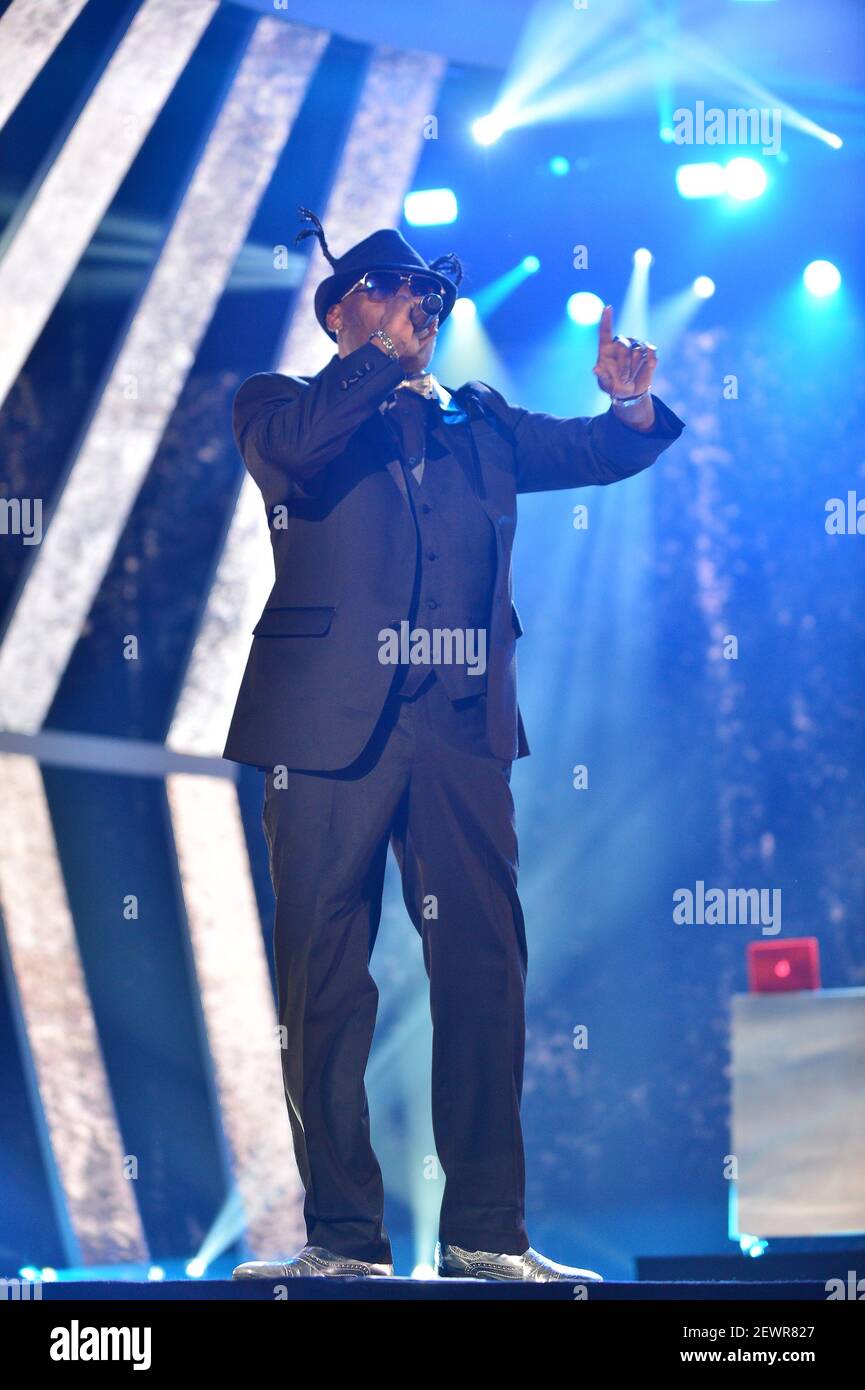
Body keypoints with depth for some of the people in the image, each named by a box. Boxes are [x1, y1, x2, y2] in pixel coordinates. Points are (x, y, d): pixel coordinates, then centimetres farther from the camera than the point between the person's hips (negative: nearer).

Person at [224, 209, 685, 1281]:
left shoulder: (481, 426, 22)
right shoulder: (281, 404, 11)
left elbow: (601, 453, 23)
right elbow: (291, 447, -12)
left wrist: (631, 400, 2)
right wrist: (387, 353, -6)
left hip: (462, 729, 3)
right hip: (334, 722, -3)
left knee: (485, 974, 0)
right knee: (325, 980, -2)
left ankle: (486, 1233, 7)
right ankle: (344, 1236, 5)